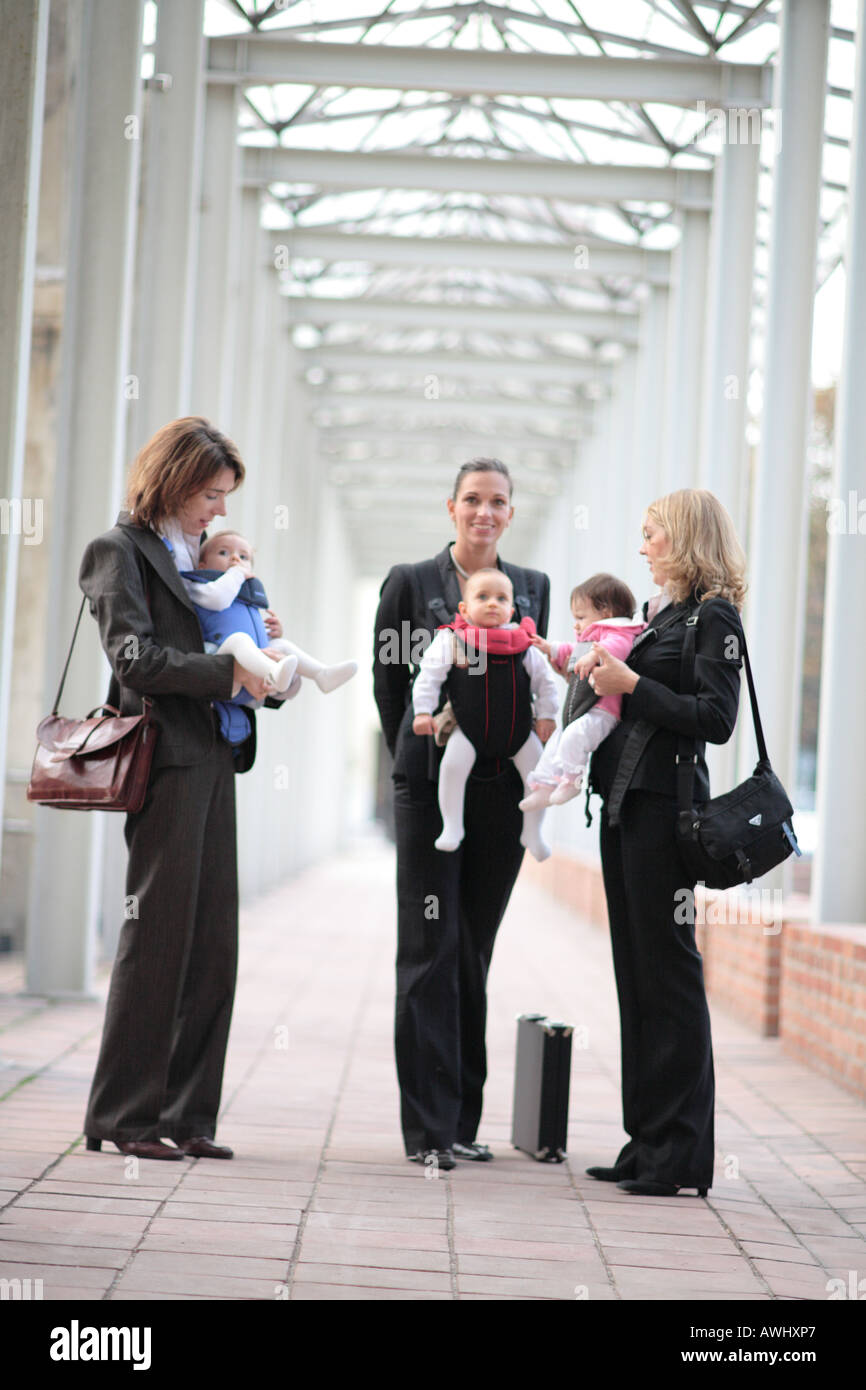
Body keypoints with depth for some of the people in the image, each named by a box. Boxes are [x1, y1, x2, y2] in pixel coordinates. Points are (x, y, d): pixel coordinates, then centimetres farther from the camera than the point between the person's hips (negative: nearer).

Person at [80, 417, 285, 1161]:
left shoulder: (196, 556, 21)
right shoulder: (120, 551, -4)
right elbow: (135, 657, -15)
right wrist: (229, 671, -16)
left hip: (213, 760, 8)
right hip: (166, 761, -8)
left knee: (213, 943, 6)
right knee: (159, 934, -6)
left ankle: (185, 1114, 11)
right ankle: (124, 1115, 2)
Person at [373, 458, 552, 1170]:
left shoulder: (533, 588, 12)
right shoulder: (411, 583, 3)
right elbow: (388, 682, 8)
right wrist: (416, 757, 9)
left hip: (502, 786, 3)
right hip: (431, 782, -3)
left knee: (474, 952, 8)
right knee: (431, 947, -5)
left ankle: (463, 1118, 14)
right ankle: (429, 1125, -3)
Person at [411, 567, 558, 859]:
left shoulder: (524, 644, 1)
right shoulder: (451, 640, -5)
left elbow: (543, 681, 10)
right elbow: (429, 675, -4)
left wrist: (546, 717, 5)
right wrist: (423, 711, -11)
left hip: (516, 726, 2)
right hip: (469, 725, -2)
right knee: (453, 764, -24)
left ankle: (532, 832, 13)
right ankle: (452, 827, -10)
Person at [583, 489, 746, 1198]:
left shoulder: (714, 618, -6)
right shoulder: (655, 612, 18)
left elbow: (715, 719, -16)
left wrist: (631, 684, -15)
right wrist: (598, 674, 6)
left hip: (665, 807, -9)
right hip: (624, 802, 9)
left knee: (668, 969, -6)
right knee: (636, 970, 10)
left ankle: (680, 1155, -1)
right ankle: (647, 1142, 15)